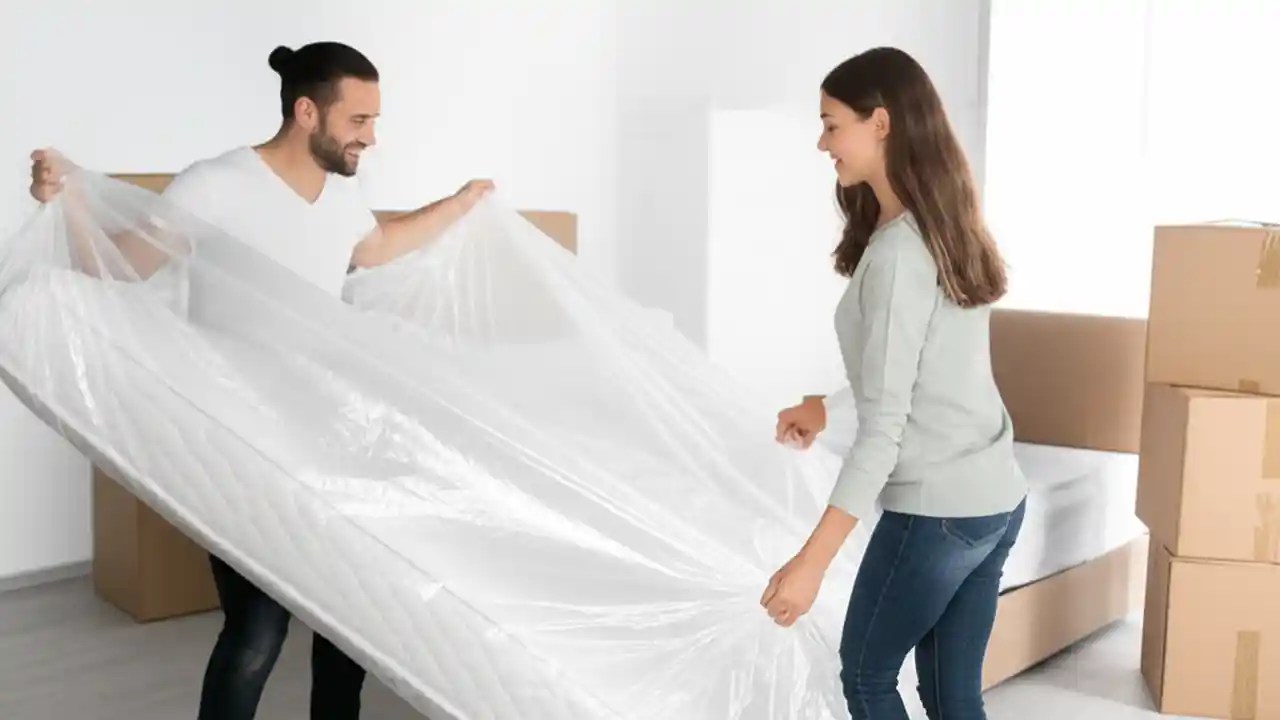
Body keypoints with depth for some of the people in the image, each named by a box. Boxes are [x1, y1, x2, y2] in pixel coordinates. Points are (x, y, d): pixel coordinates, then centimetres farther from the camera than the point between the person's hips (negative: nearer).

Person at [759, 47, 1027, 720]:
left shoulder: (896, 251, -20)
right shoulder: (946, 227, 8)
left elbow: (884, 426, -23)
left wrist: (813, 559, -23)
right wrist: (824, 404, 24)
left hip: (937, 509, -8)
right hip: (997, 499, 9)